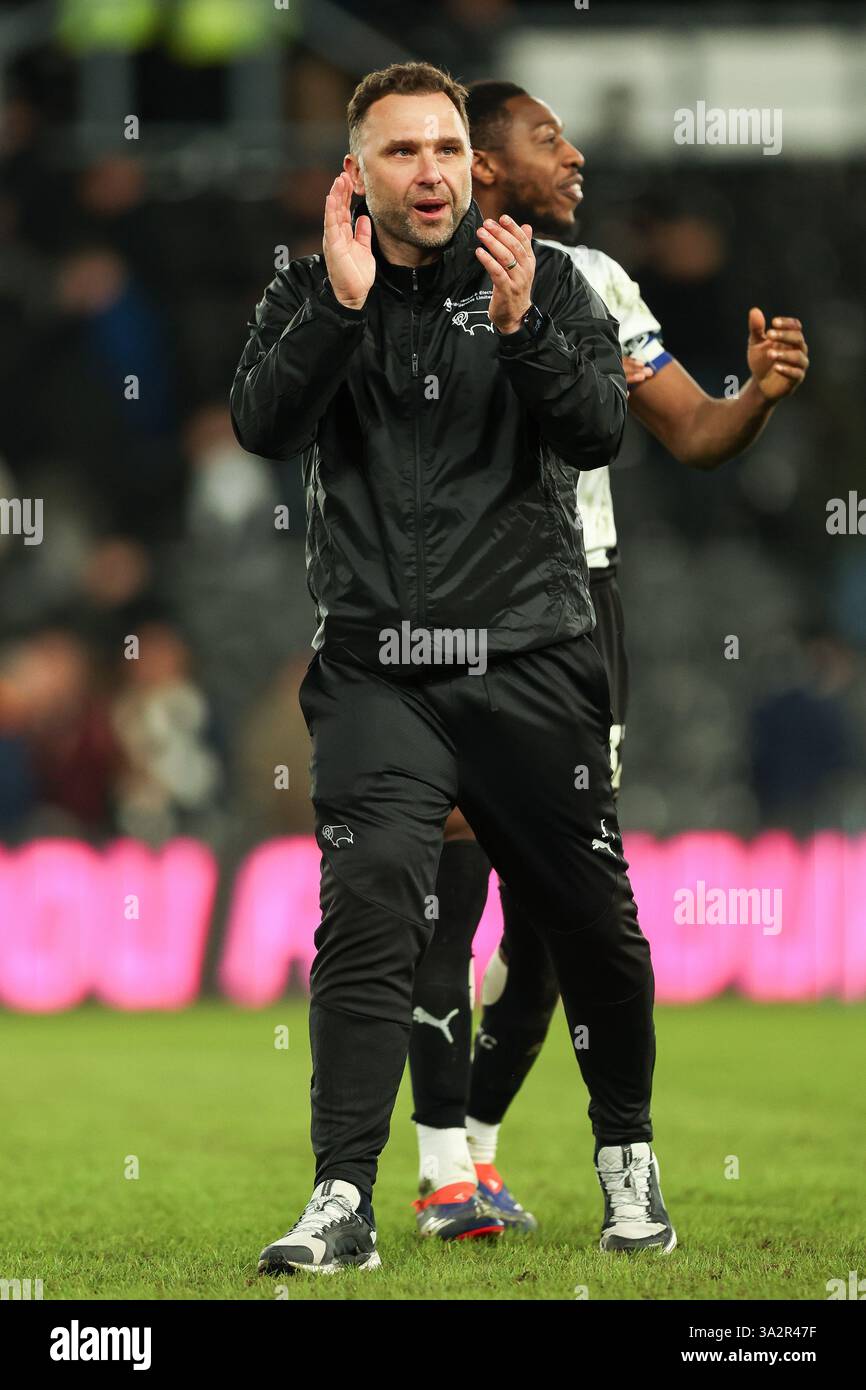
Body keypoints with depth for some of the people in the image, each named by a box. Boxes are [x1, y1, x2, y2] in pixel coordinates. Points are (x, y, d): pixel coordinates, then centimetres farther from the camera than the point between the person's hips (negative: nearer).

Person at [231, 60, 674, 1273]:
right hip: (377, 671, 0)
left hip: (530, 661, 1)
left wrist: (521, 331, -24)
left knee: (592, 921, 6)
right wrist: (342, 306, -20)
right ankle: (344, 1199, -19)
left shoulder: (544, 280, 4)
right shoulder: (310, 296, 6)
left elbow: (600, 434, -8)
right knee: (367, 907, -16)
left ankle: (628, 1156, 29)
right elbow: (263, 426, -10)